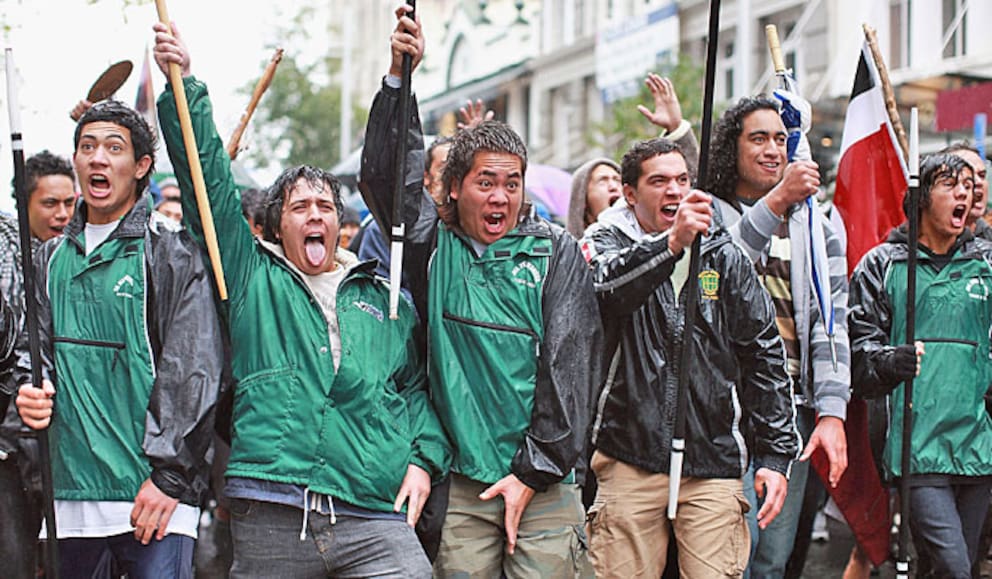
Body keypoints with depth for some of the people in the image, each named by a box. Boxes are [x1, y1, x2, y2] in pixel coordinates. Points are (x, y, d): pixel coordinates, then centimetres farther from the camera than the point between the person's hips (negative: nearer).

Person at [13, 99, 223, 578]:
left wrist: (168, 475, -13)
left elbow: (192, 374, -8)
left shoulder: (174, 254, -2)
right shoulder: (52, 258, 15)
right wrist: (31, 390, -3)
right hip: (71, 494, 5)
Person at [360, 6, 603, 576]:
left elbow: (570, 365, -2)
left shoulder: (557, 254, 2)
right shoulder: (436, 247, 8)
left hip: (543, 484, -1)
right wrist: (400, 77, -10)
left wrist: (532, 471, -6)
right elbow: (386, 173, 0)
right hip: (462, 484, 1)